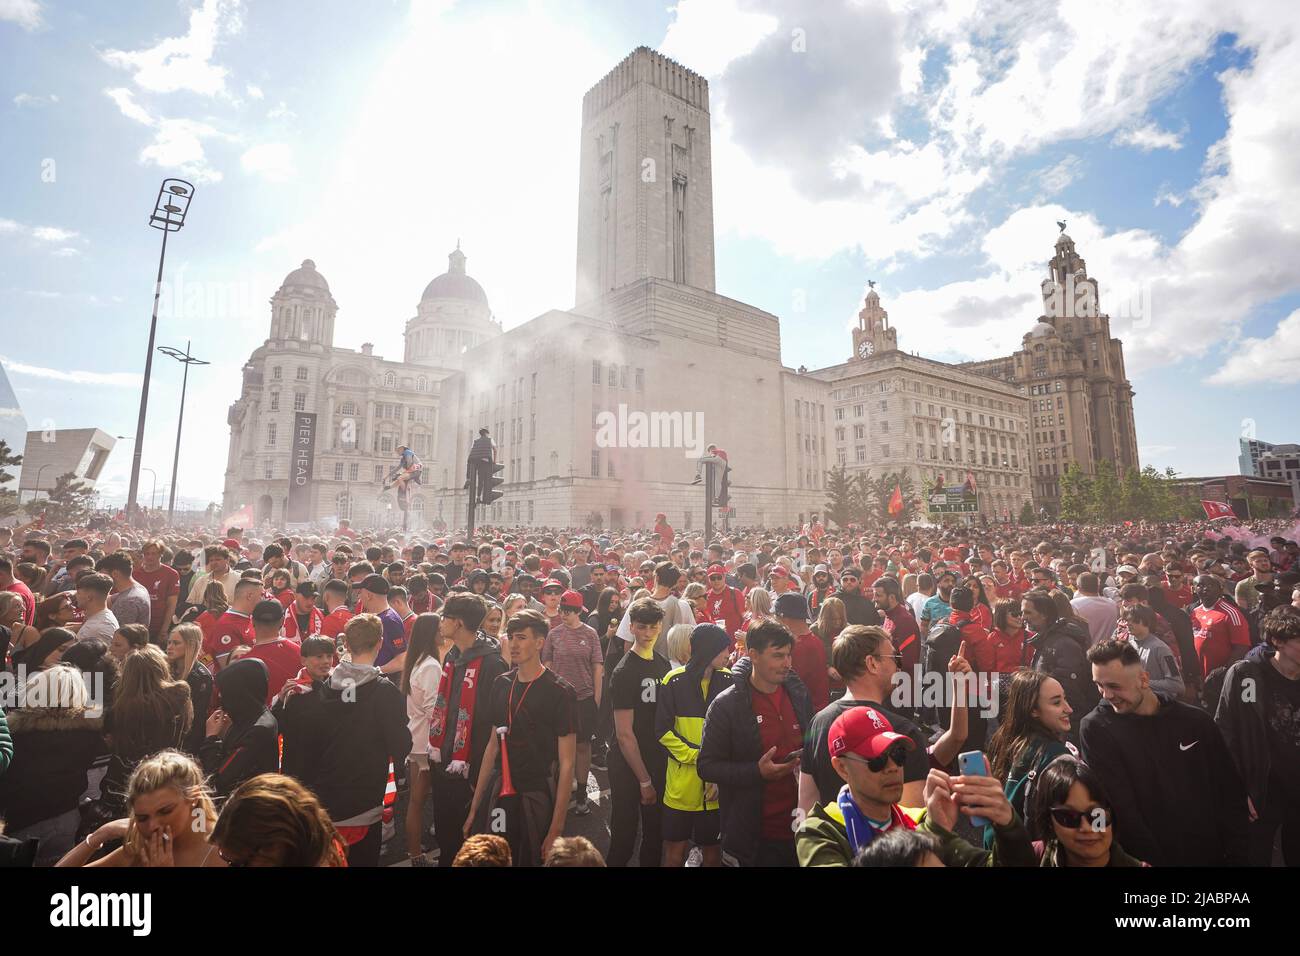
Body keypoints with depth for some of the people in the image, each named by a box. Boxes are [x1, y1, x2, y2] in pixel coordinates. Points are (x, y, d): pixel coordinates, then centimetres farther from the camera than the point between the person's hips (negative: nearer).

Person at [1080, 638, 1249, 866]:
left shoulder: (1196, 721, -7)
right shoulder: (1095, 729, -17)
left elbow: (1231, 792, 0)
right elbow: (1121, 810, -17)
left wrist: (1238, 856, -3)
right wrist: (1151, 860, -18)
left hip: (1212, 854, 3)